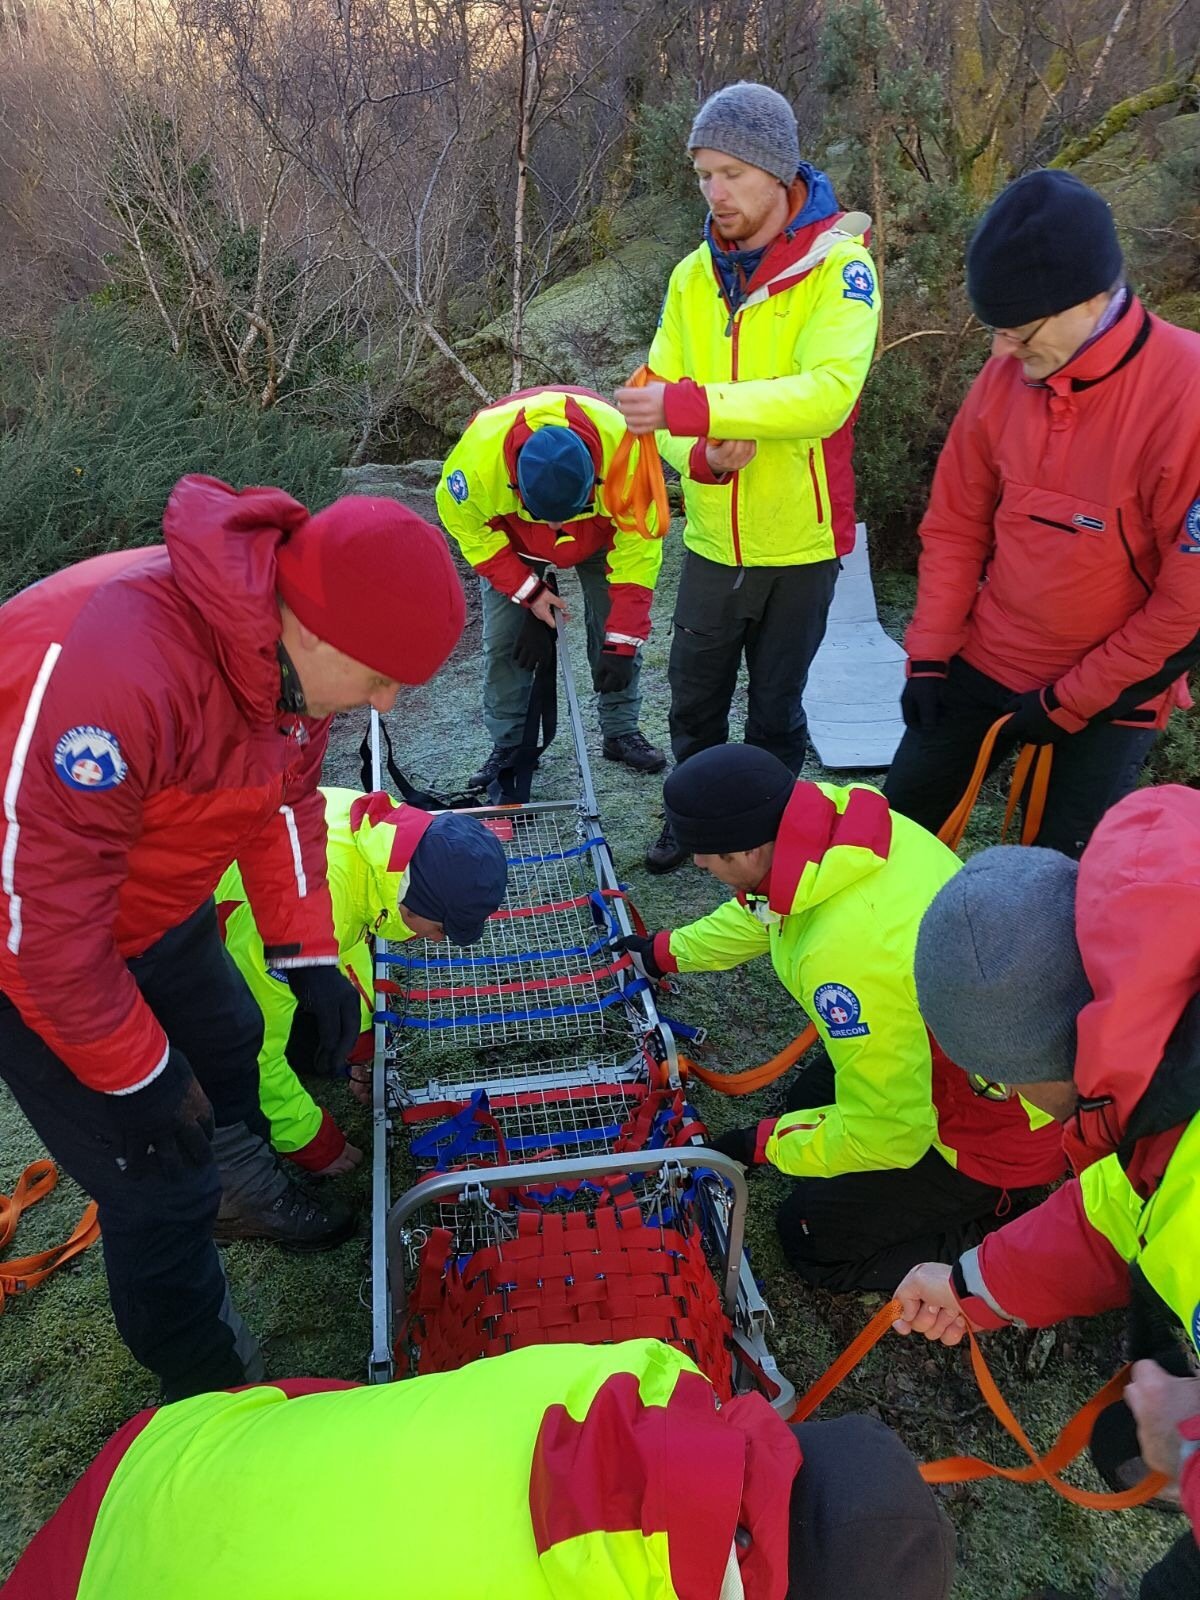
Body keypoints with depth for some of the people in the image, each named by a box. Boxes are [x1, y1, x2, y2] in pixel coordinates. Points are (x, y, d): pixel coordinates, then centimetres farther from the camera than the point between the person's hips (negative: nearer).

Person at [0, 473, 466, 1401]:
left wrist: (307, 954, -6)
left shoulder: (296, 650, -13)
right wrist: (138, 1075, -20)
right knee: (160, 1184, 1)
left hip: (158, 908, 7)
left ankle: (248, 1181, 58)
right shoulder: (110, 667, -40)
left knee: (229, 1044, 26)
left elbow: (286, 798, 1)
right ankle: (211, 1394, 26)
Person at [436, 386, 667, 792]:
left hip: (602, 534, 0)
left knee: (617, 630, -5)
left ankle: (621, 732, 14)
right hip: (511, 539, 0)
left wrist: (621, 643, -28)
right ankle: (507, 745, 9)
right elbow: (466, 524, -20)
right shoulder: (479, 452, -41)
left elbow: (638, 546, -29)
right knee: (503, 642, -6)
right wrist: (528, 590, -24)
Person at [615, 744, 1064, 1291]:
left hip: (1002, 1124, -8)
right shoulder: (838, 816, -14)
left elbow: (885, 1134, -25)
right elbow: (762, 909, 11)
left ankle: (996, 1213, 6)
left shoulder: (849, 957, -39)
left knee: (811, 1239, 5)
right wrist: (666, 952, 23)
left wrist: (763, 1144, -10)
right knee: (810, 1102, 24)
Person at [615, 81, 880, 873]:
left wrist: (694, 405, -38)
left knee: (775, 708, 12)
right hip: (713, 536, 4)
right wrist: (701, 452, -24)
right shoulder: (693, 277, 3)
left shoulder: (839, 267, -13)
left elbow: (829, 392, -28)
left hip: (799, 539, -4)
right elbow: (662, 395, -2)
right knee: (694, 696, 16)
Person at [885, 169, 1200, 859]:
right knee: (897, 822, 13)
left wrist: (1070, 703, -12)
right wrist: (929, 656, 1)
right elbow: (956, 523, 4)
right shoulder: (1010, 371, -6)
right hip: (979, 664, 5)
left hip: (1110, 695, -5)